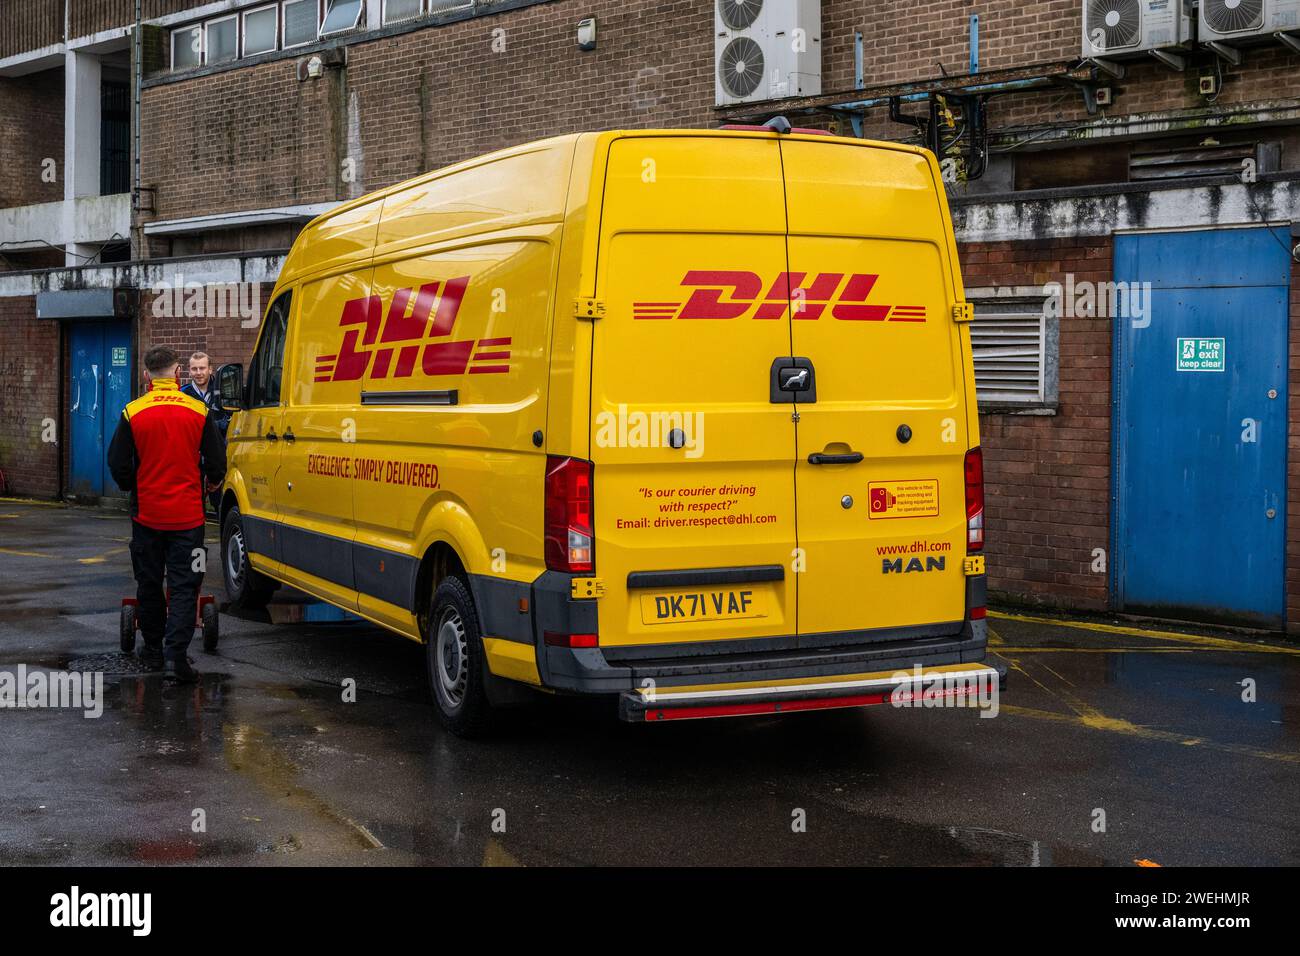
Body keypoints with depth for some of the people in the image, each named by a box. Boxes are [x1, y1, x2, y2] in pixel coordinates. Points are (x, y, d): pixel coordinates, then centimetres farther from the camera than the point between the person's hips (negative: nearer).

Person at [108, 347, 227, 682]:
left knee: (149, 584, 15)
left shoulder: (132, 413, -6)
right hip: (187, 516, -1)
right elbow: (217, 464, -1)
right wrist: (210, 484, 21)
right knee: (184, 586, 2)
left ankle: (153, 649, 25)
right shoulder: (200, 412, -5)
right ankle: (175, 654, -9)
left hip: (147, 514, 1)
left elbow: (118, 465, -2)